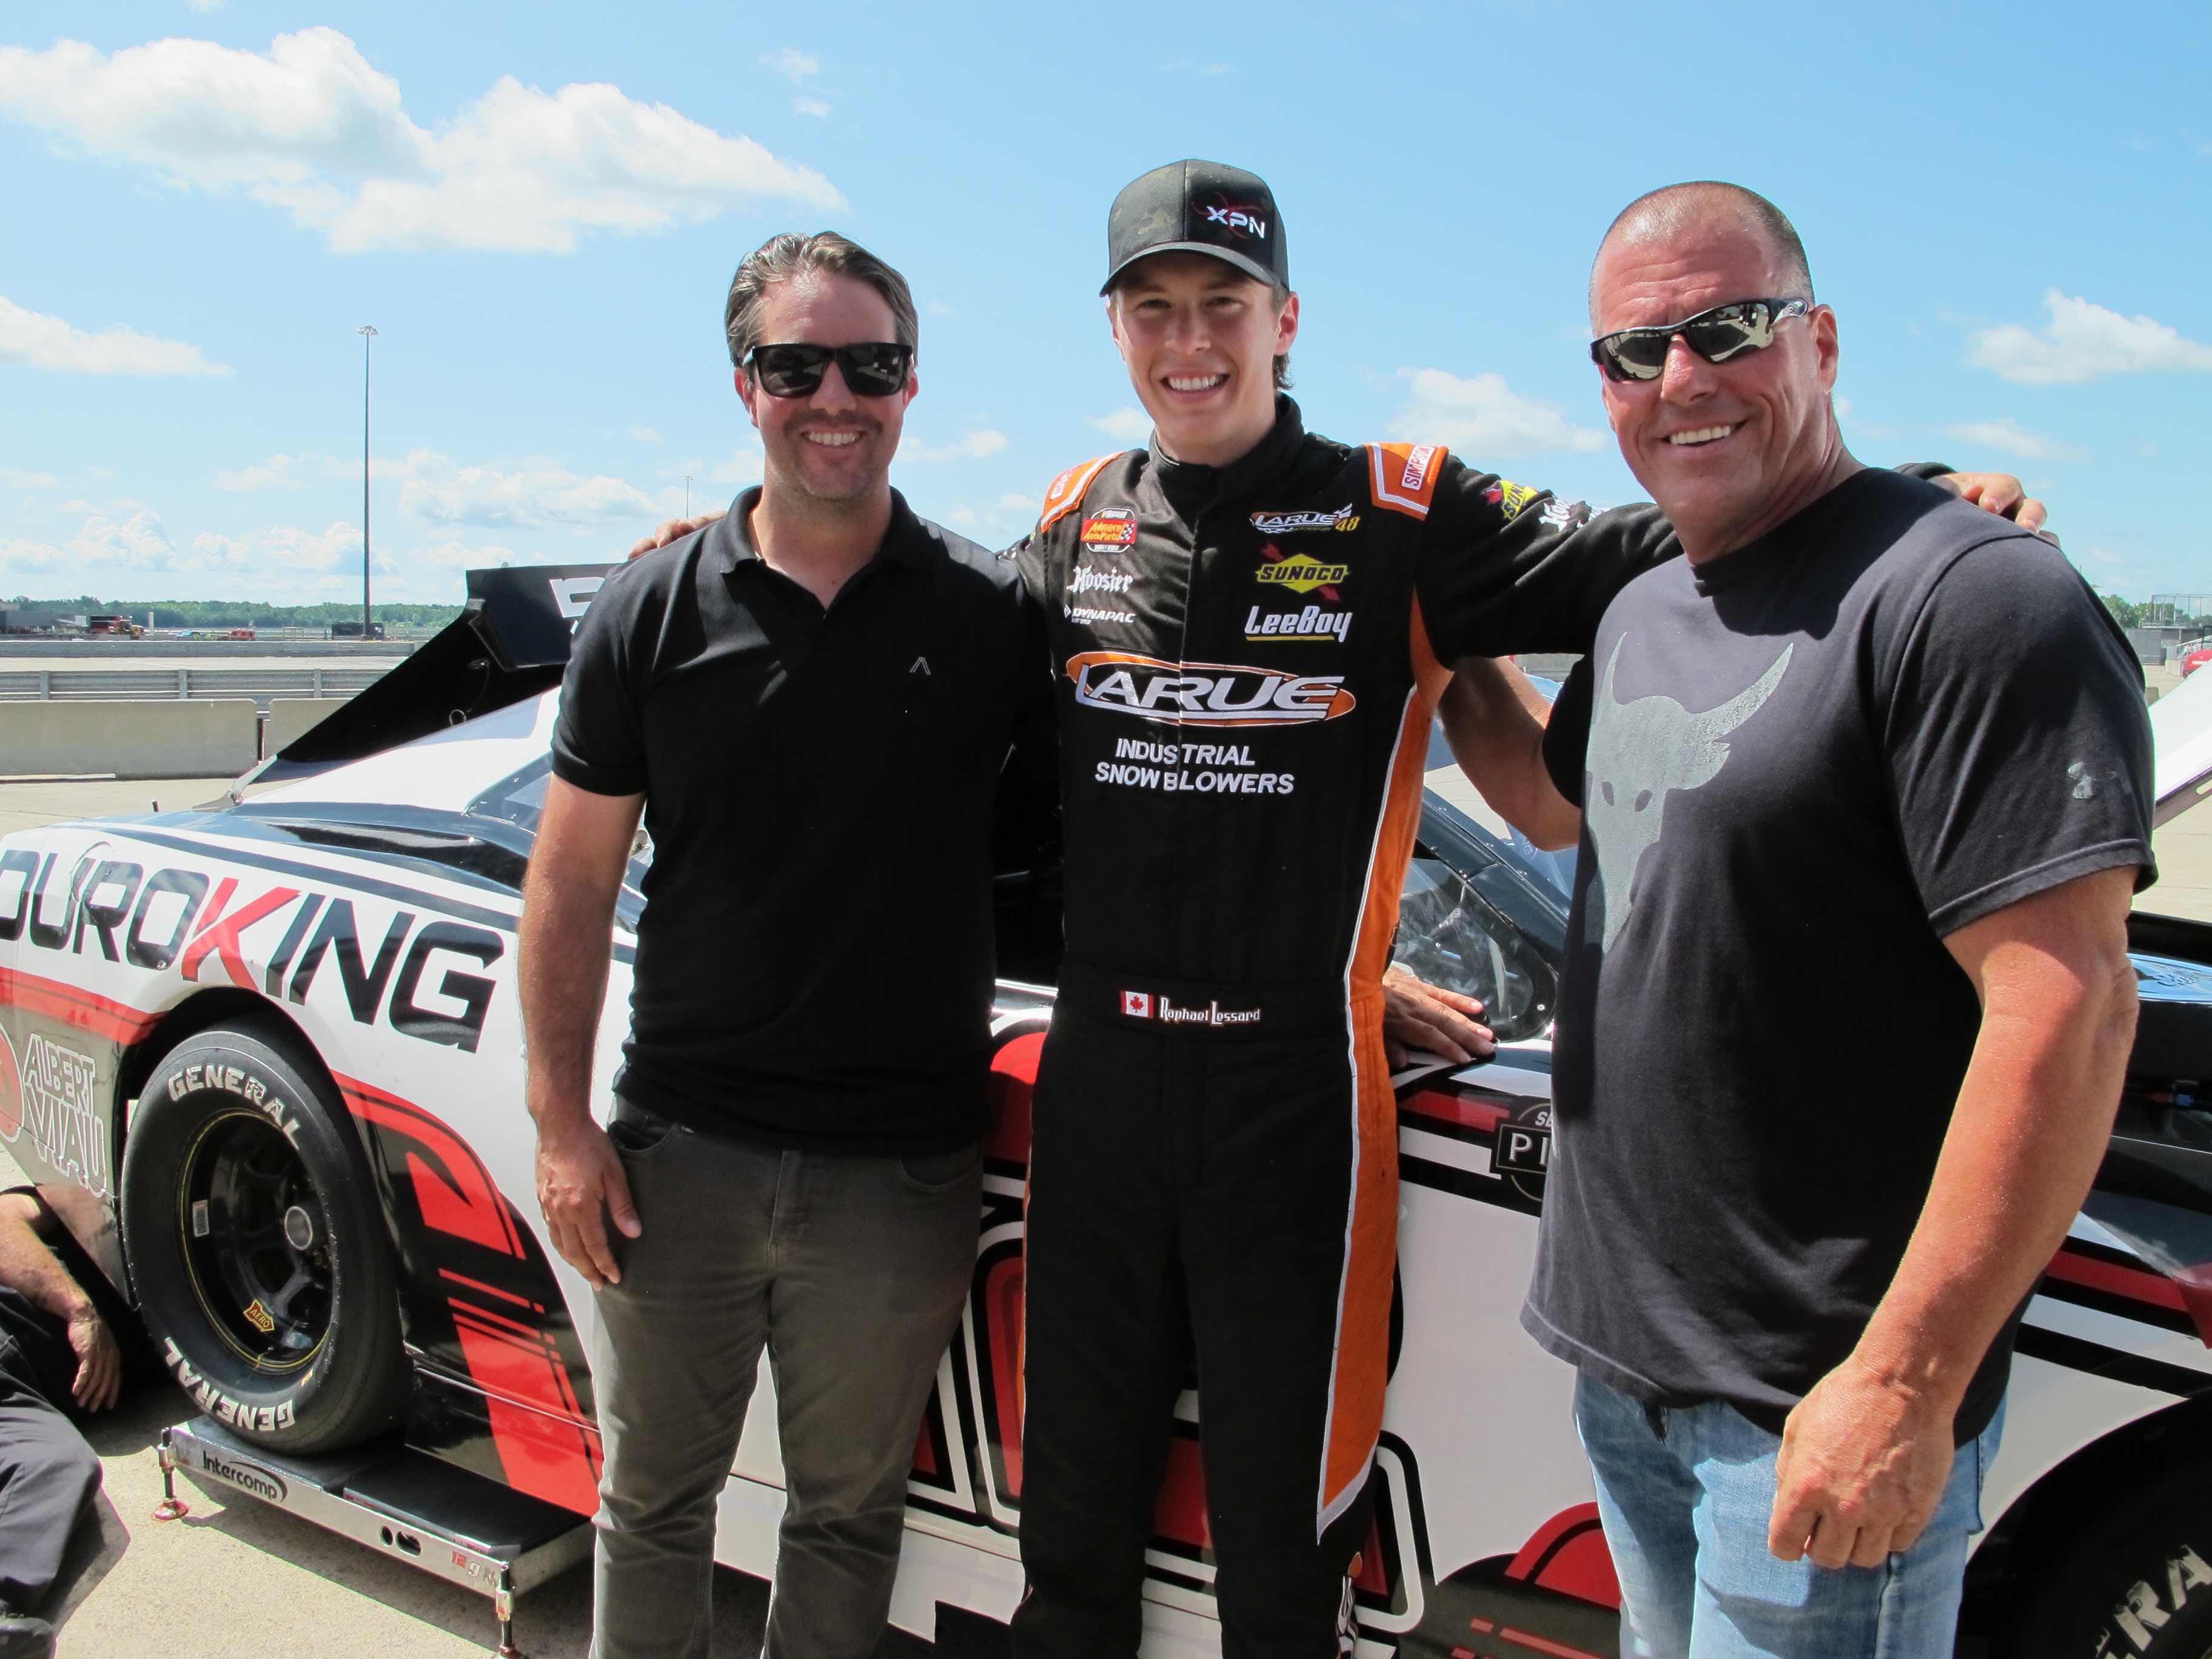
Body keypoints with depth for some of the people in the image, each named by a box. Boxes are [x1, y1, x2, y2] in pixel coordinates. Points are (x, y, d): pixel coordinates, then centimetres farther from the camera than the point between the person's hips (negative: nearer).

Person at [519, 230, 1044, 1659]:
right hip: (678, 1152, 2)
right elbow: (573, 882, 3)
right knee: (654, 1496, 19)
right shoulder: (653, 613, 0)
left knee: (847, 1510, 17)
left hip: (899, 1169, -1)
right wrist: (564, 1124, -2)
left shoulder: (998, 613, -4)